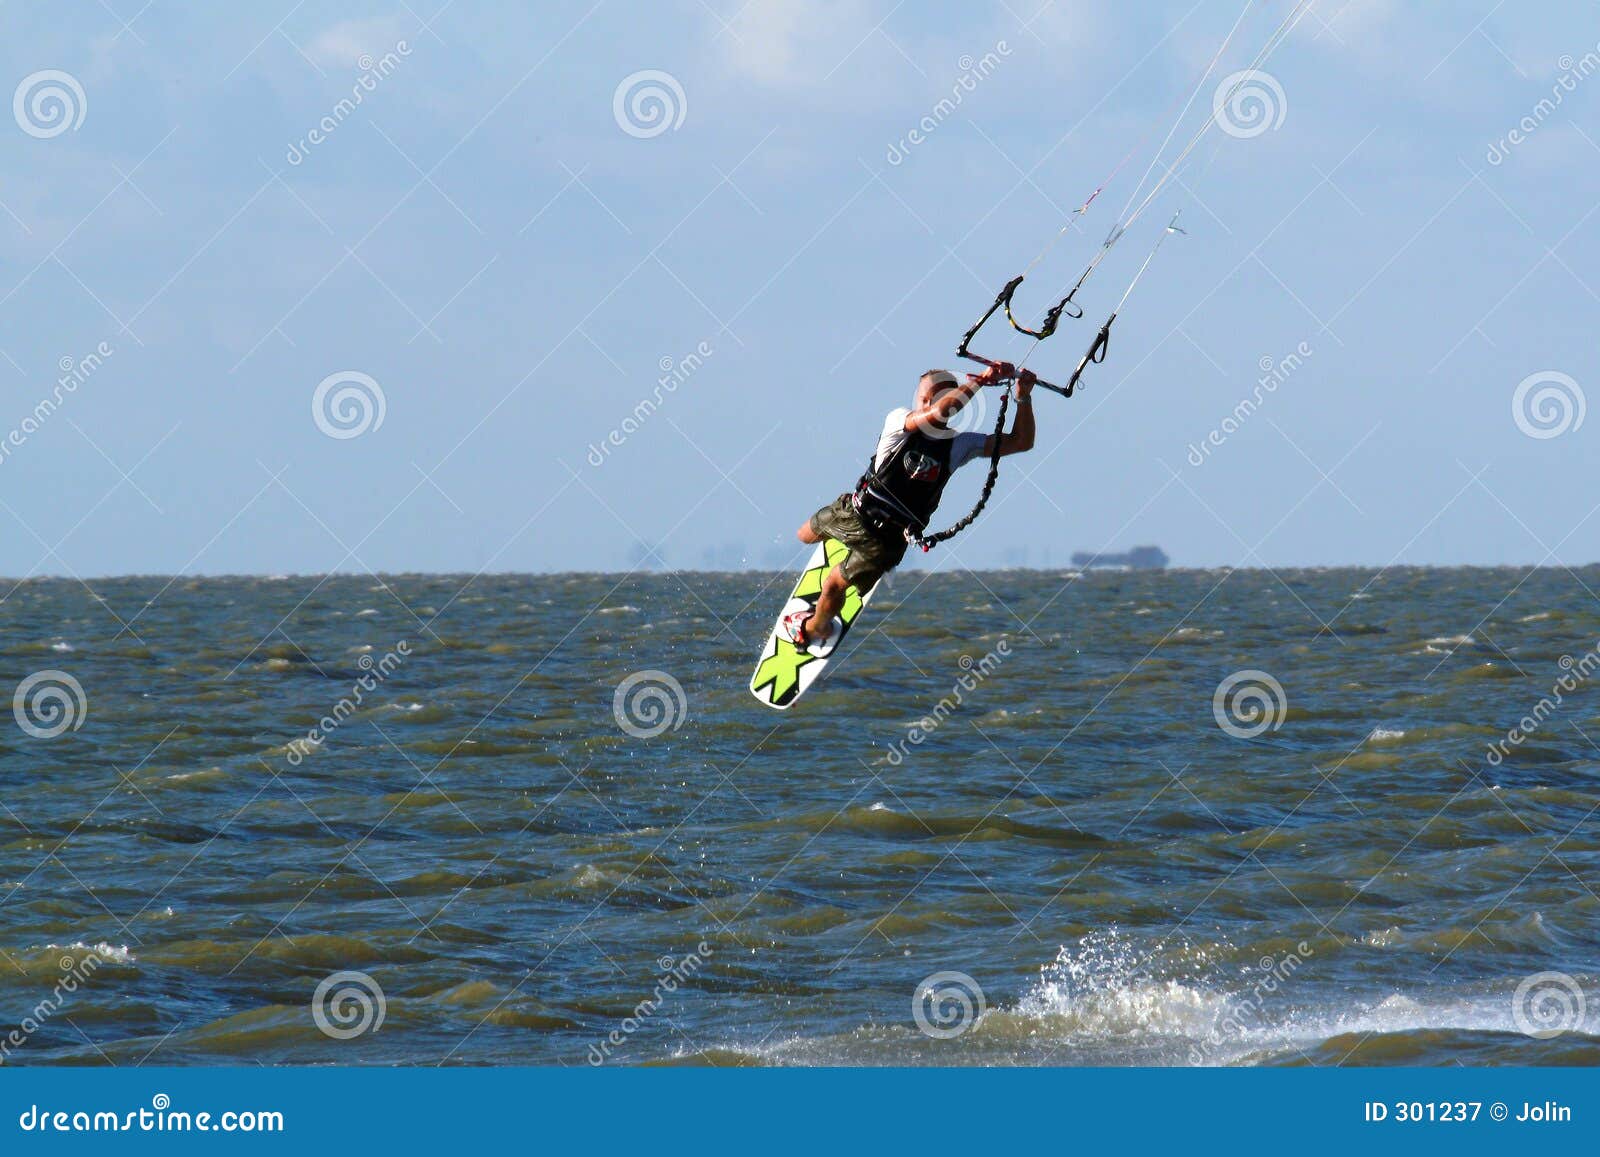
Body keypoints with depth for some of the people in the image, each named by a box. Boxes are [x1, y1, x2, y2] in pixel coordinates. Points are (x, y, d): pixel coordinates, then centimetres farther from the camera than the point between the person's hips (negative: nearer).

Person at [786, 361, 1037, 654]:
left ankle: (816, 630, 37)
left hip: (888, 539, -2)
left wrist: (1023, 398, -29)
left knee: (833, 586, 9)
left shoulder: (958, 445, -11)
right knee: (806, 535, 25)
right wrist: (979, 381, -33)